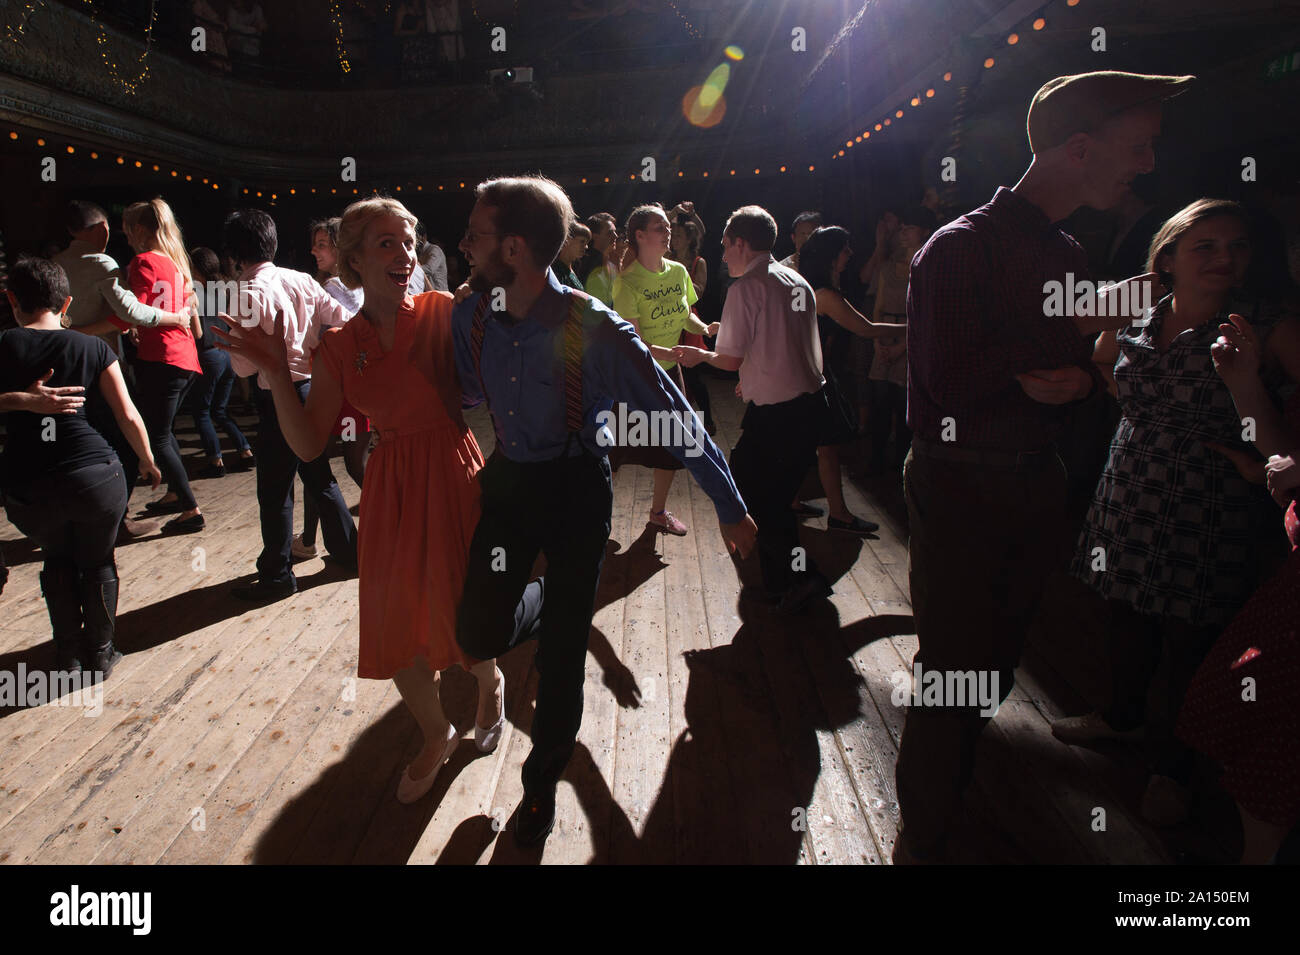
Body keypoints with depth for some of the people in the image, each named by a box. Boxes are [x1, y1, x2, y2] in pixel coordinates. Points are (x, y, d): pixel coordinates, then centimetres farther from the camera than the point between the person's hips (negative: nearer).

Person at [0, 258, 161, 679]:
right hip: (96, 478, -1)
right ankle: (100, 656, 30)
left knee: (57, 561, 26)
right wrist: (147, 461, 16)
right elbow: (128, 416, 2)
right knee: (97, 563, 21)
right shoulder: (93, 348, 2)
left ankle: (70, 658, 30)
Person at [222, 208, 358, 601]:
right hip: (314, 387, 7)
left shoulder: (248, 293, -15)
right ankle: (347, 549, 31)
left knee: (275, 488, 4)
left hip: (280, 397, -7)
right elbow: (344, 321, 2)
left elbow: (245, 365, -15)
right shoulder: (301, 281, 3)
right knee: (318, 476, 21)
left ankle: (277, 574, 14)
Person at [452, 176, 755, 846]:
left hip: (577, 488, -4)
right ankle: (549, 600, 37)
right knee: (478, 634, -1)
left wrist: (730, 507, -11)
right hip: (507, 479, 4)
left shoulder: (596, 331, -24)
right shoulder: (469, 318, -9)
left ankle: (542, 779, 32)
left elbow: (673, 417, -16)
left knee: (561, 649, 5)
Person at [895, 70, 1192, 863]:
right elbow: (950, 381, -22)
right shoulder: (962, 247, -13)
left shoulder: (1069, 256, 12)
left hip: (1034, 485, 8)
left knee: (998, 665, 17)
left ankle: (954, 792, 37)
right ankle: (923, 836, 19)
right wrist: (1076, 329, -17)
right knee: (954, 675, -1)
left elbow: (1086, 367, 19)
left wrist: (1081, 379, -6)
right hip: (960, 490, -8)